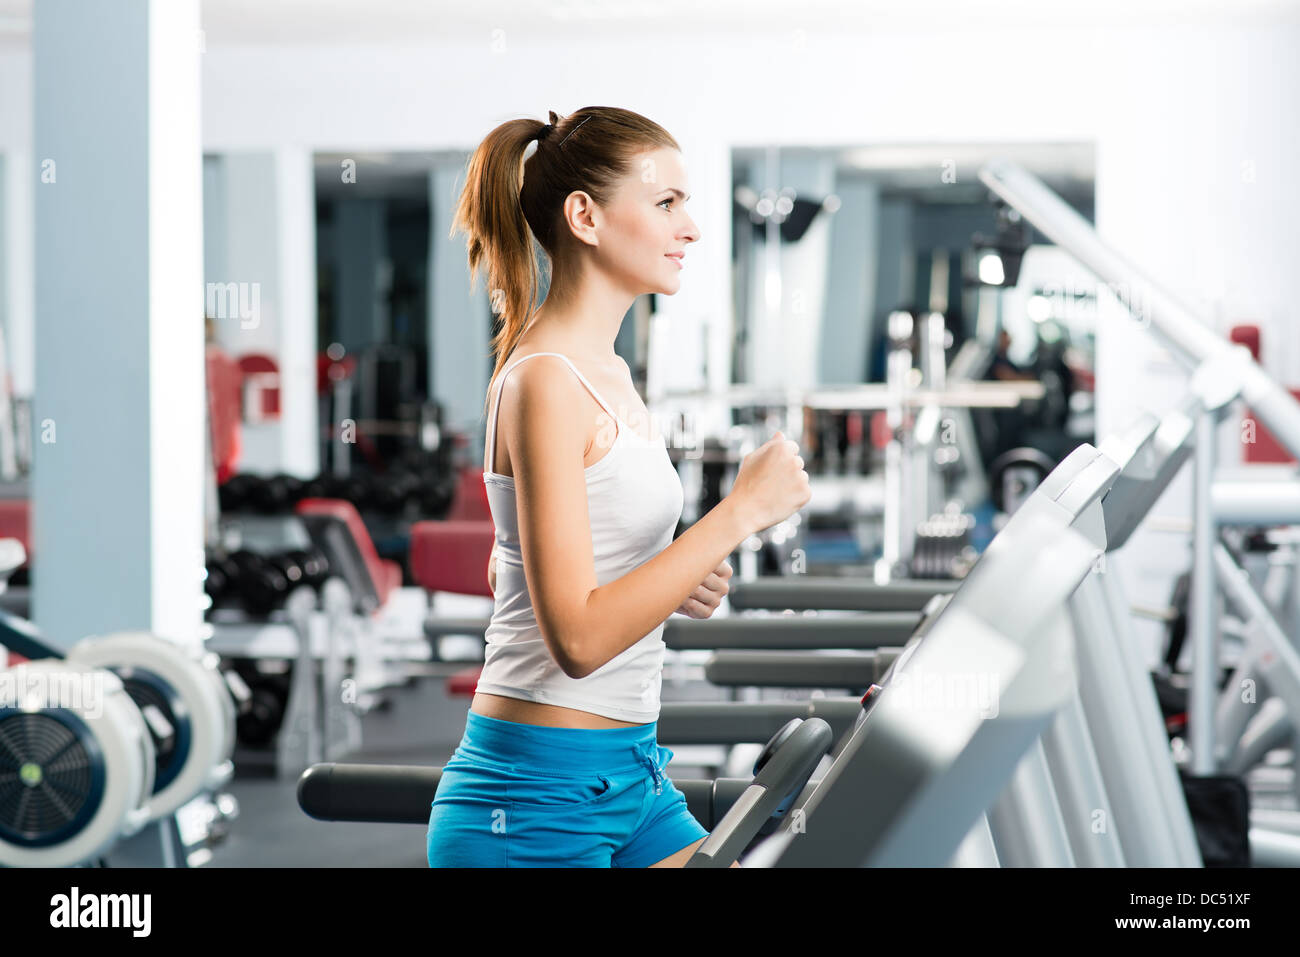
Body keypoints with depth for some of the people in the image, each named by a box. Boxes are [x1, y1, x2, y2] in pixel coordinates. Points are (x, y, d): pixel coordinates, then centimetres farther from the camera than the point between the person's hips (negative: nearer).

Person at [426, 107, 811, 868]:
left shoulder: (608, 376, 12)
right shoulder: (545, 382, -16)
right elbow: (576, 637, -23)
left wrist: (681, 582, 7)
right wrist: (740, 512, -21)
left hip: (628, 774, 9)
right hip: (539, 798, -9)